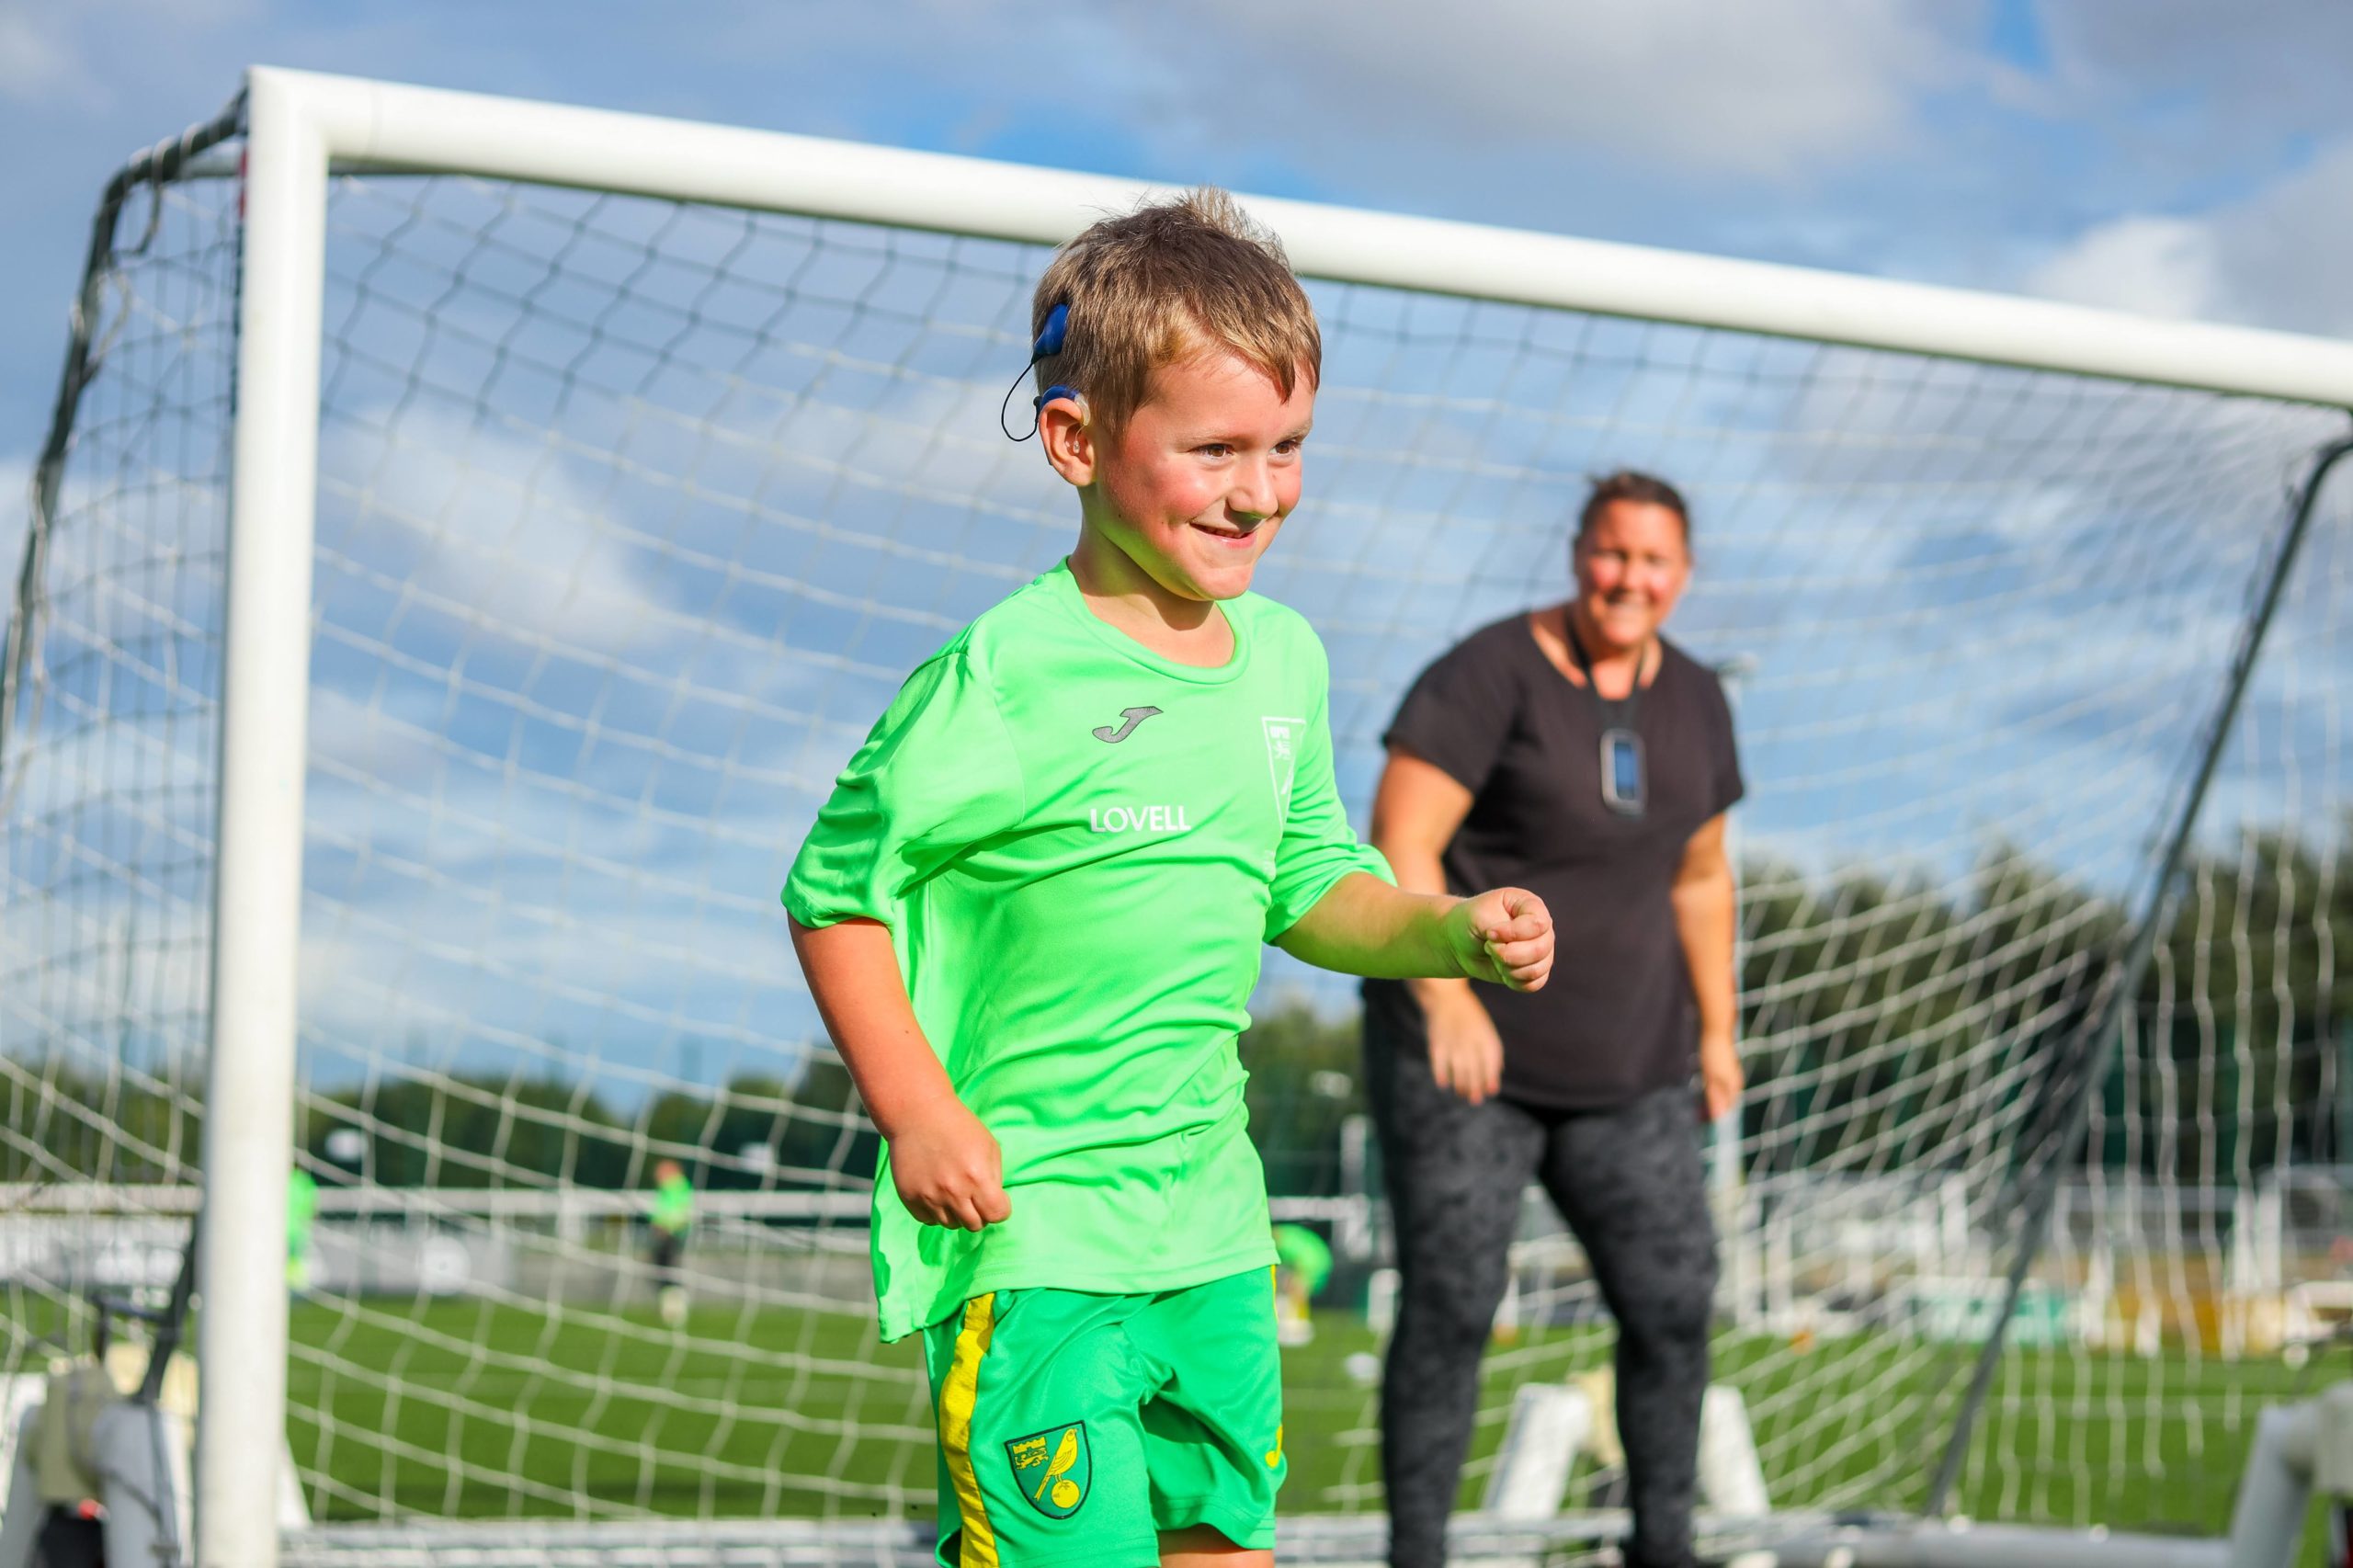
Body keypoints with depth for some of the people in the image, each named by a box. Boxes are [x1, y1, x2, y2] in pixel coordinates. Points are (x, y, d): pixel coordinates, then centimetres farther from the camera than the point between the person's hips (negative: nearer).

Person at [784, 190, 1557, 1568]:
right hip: (1029, 1240, -7)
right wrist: (917, 1115, -17)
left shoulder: (1286, 661, 7)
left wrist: (1449, 931, 1)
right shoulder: (1004, 679, -15)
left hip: (1215, 1232, 7)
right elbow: (840, 892, -9)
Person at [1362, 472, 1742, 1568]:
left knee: (1673, 1303, 2)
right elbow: (1399, 846, -17)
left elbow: (1699, 874, 20)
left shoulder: (1693, 703, 9)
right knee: (1451, 1301, -8)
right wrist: (1447, 997, -25)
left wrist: (1716, 1031, 17)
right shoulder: (1493, 674, -11)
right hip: (1461, 1047, -5)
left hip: (1622, 1066, 6)